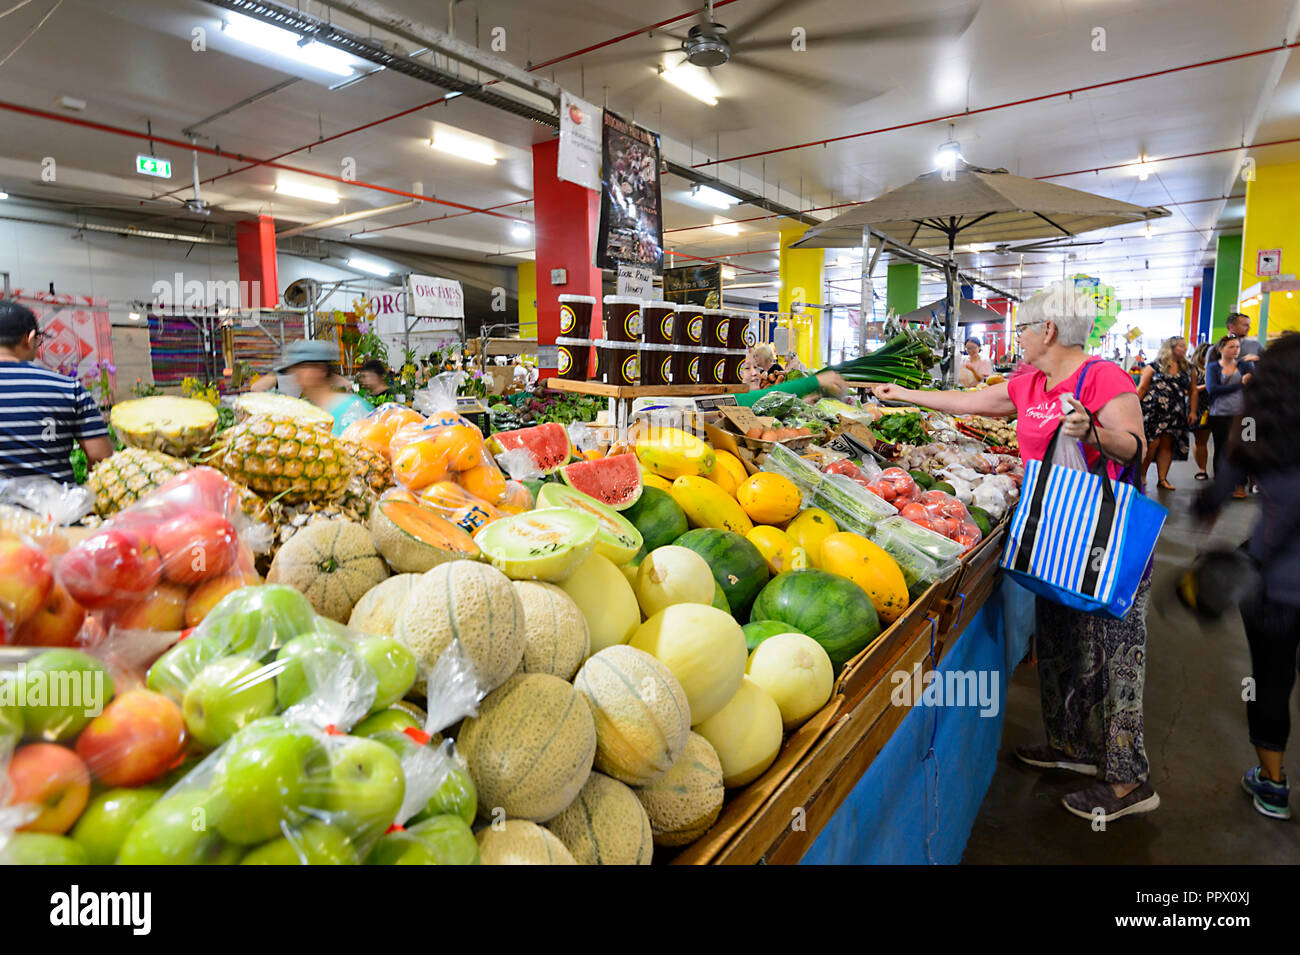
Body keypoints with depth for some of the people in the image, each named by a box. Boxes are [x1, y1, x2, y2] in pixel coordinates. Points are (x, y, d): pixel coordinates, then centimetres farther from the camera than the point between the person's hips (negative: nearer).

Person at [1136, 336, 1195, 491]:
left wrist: (1193, 411, 9)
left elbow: (1193, 391, 16)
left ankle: (1162, 479, 6)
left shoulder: (1187, 369, 15)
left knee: (1167, 445, 2)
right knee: (1152, 442, -11)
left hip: (1175, 414, 4)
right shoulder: (1154, 367, 3)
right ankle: (1141, 476, 1)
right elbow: (1142, 388, 1)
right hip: (1153, 411, -4)